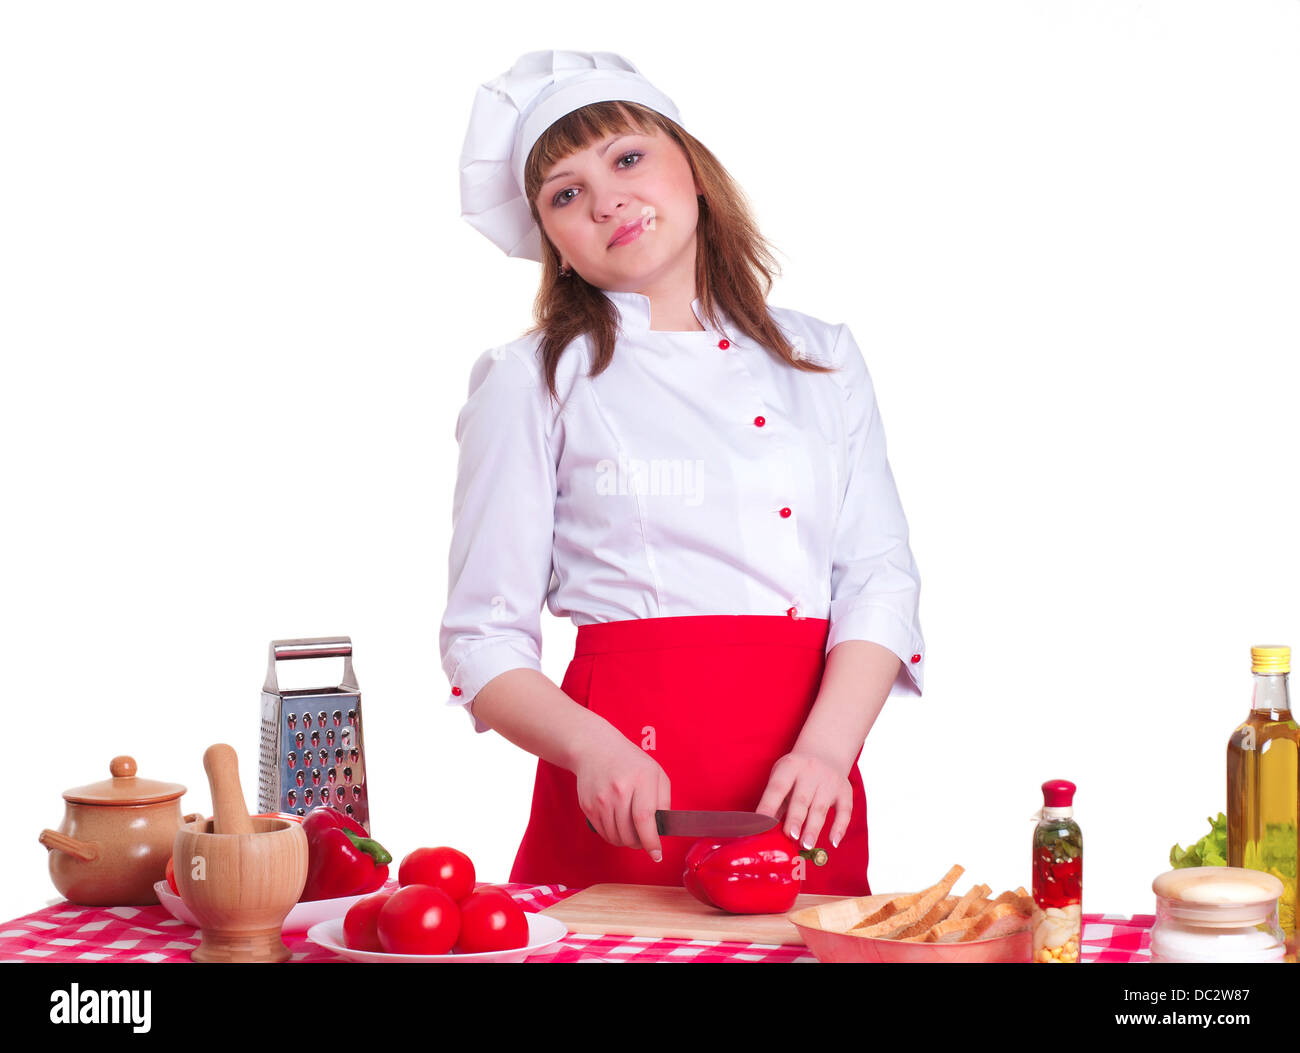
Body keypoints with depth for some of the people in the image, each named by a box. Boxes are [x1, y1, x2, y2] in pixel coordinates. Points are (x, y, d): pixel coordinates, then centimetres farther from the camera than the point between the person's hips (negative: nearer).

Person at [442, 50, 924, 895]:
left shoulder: (822, 358, 12)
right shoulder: (533, 381, 3)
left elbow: (879, 576, 5)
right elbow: (484, 640, 0)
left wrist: (826, 747, -11)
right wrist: (593, 748, -18)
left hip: (803, 801, 3)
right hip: (627, 794, -2)